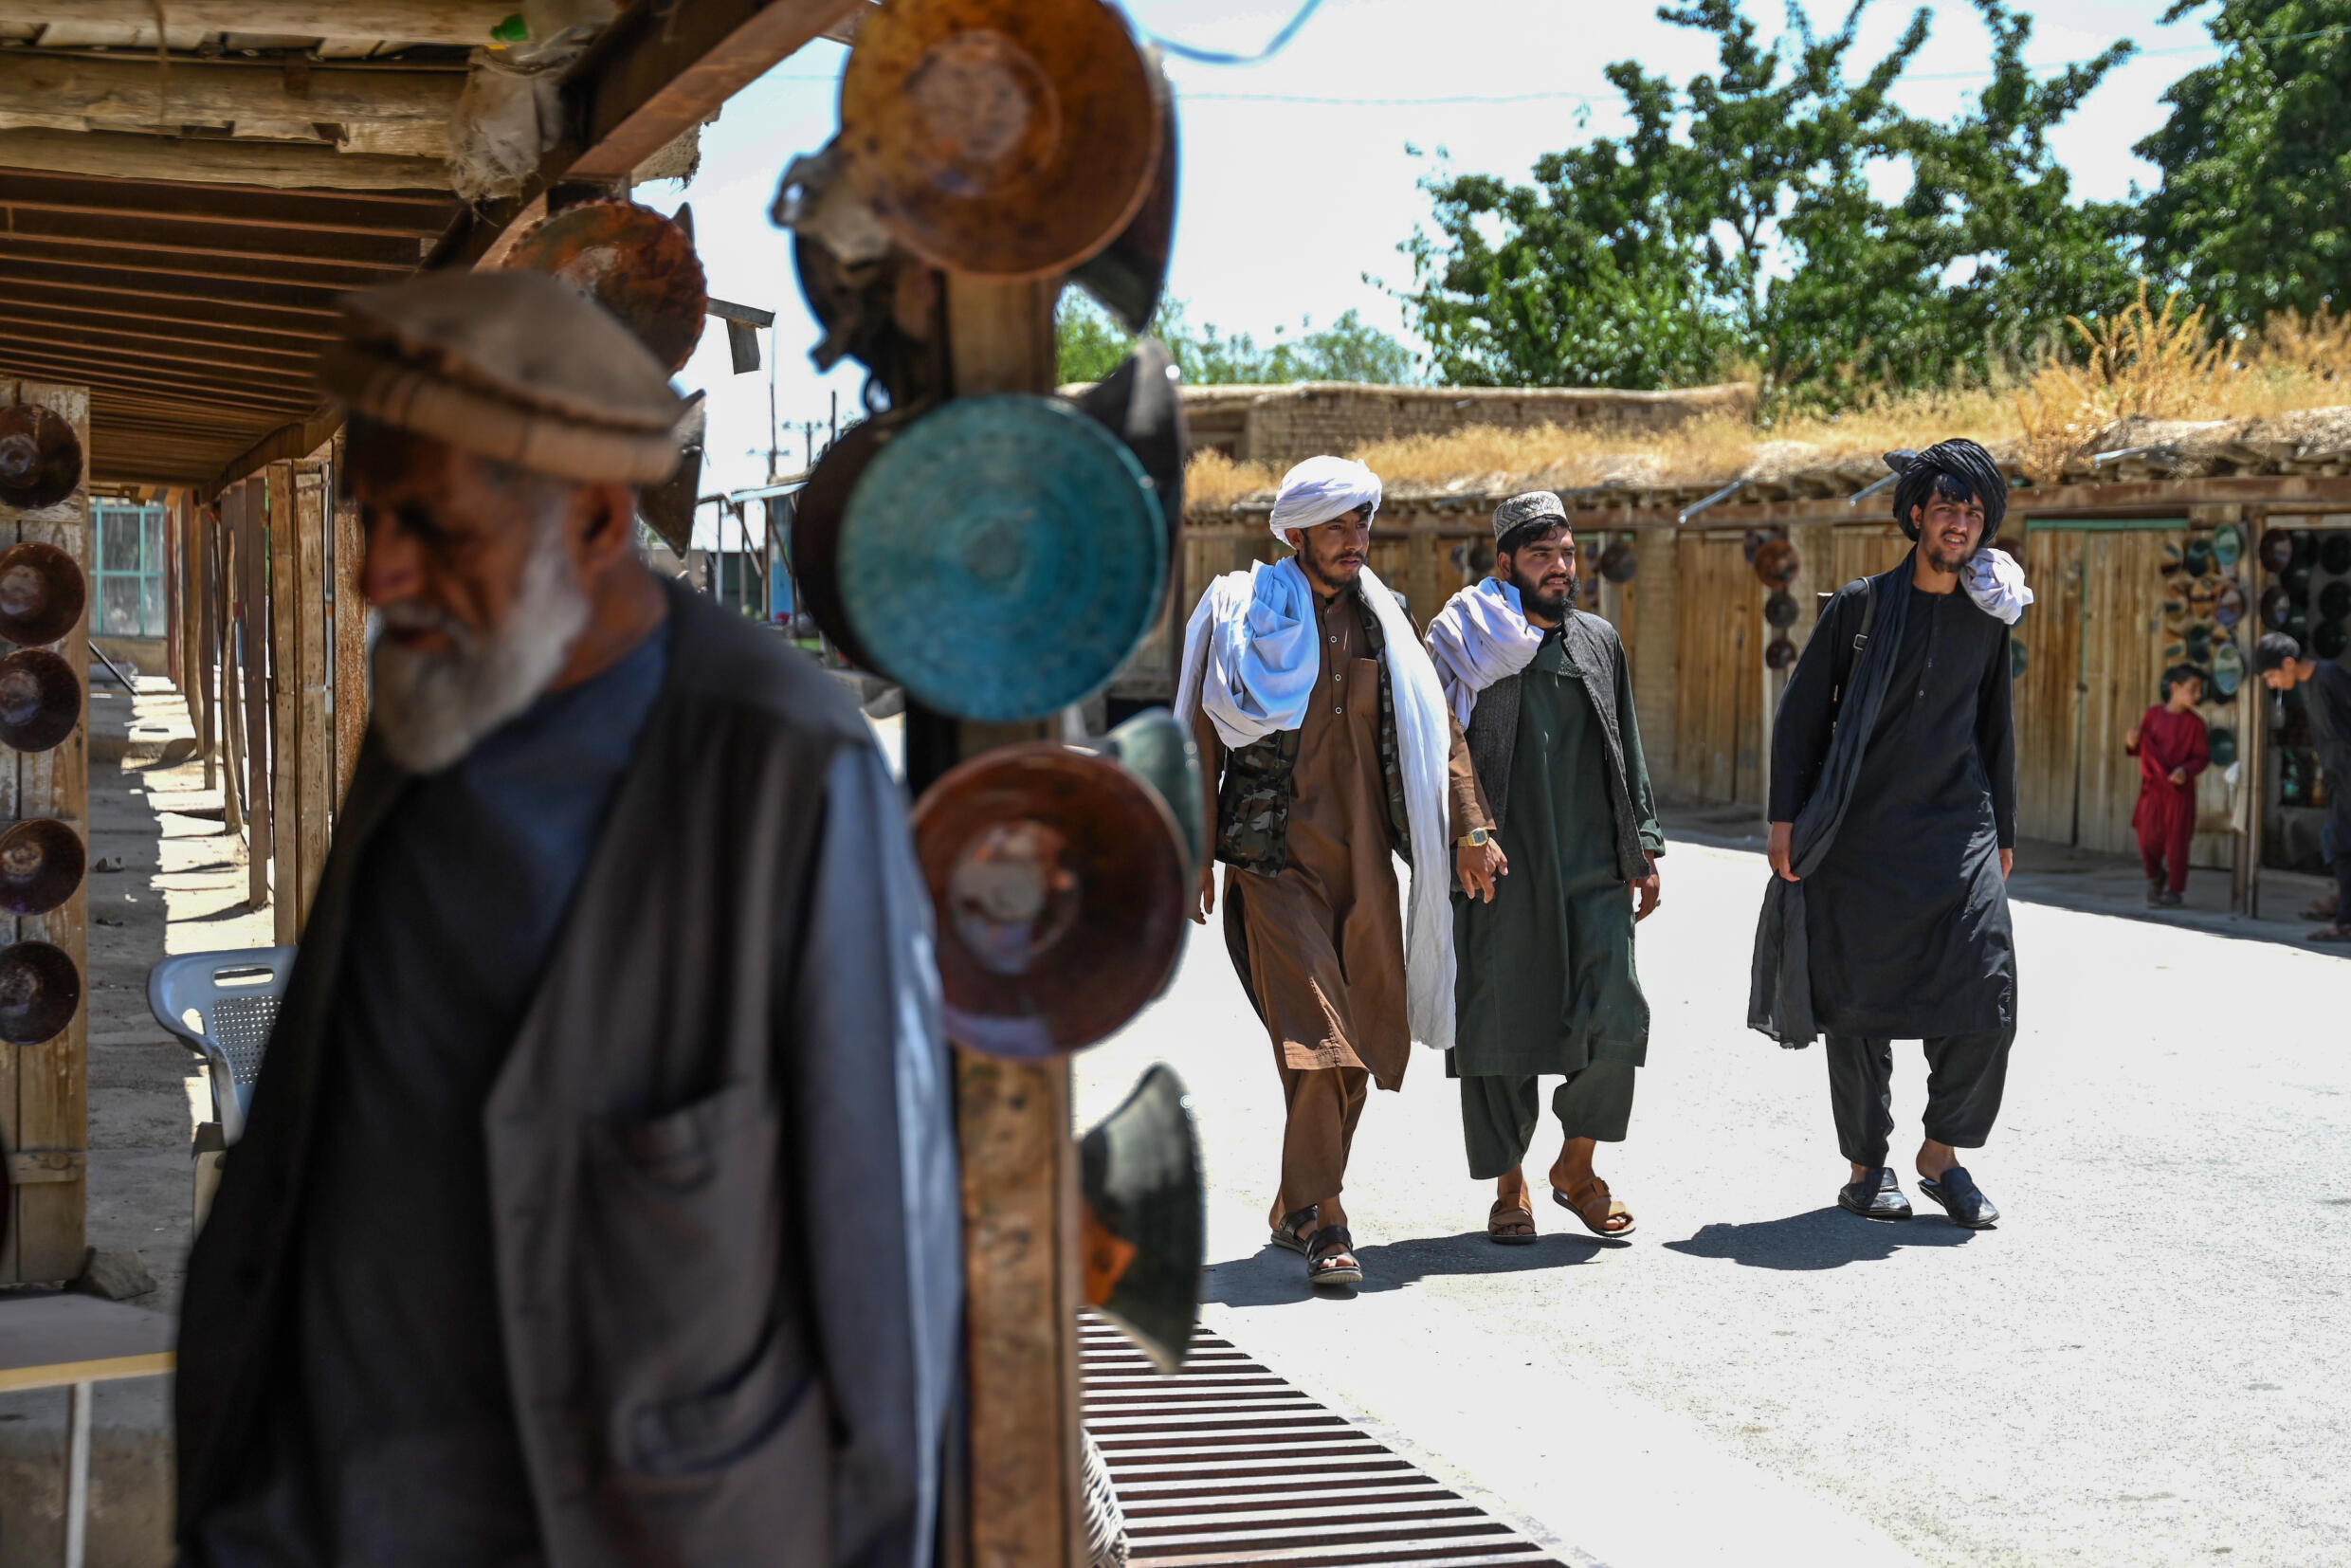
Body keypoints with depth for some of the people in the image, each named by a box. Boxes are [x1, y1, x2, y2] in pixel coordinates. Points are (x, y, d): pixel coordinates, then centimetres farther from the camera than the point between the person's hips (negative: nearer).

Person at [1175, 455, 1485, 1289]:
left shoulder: (1381, 620, 13)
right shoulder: (1242, 615, 0)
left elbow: (1435, 727, 14)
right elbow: (1201, 738, 2)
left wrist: (1470, 827, 3)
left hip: (1363, 862, 5)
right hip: (1276, 860, -5)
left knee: (1360, 1044, 6)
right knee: (1315, 1034, -16)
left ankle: (1298, 1208, 21)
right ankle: (1320, 1220, -13)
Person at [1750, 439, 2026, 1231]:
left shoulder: (1988, 618, 10)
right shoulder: (1861, 607, -1)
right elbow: (1800, 712, 2)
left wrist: (2002, 832, 18)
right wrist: (1786, 817, -5)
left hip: (1957, 831, 3)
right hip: (1861, 835, -3)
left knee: (1987, 995, -9)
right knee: (1860, 1005, 2)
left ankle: (1942, 1152, 8)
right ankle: (1868, 1166, 15)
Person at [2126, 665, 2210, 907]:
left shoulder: (2194, 723, -5)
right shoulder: (2154, 714, 3)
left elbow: (2203, 756, -4)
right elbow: (2140, 749, 11)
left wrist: (2186, 770, -22)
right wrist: (2132, 744, -11)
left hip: (2180, 790, -2)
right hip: (2152, 788, 2)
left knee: (2176, 841, 1)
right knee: (2148, 839, 4)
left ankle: (2174, 890, 12)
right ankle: (2155, 877, 31)